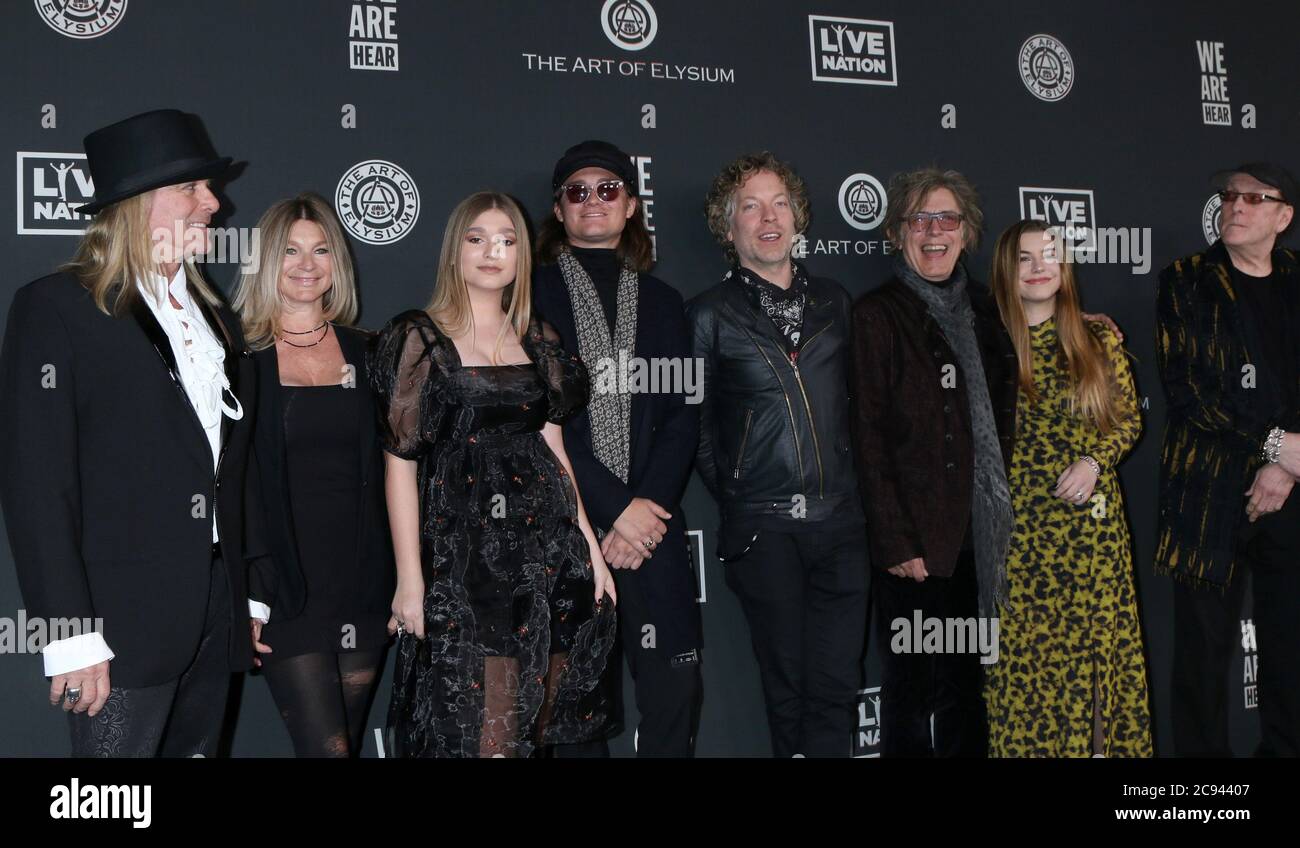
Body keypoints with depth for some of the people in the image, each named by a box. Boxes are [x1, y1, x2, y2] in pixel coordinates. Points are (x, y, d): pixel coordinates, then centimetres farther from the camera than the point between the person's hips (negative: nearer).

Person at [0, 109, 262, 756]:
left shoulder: (217, 319, 15)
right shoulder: (56, 308, -5)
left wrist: (255, 593, 13)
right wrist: (70, 633, -16)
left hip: (216, 623, 6)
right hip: (125, 626, -6)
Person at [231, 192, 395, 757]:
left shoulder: (364, 352, 9)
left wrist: (400, 584, 8)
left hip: (361, 583, 4)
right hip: (285, 586, -4)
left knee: (349, 738, 12)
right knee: (327, 748, -8)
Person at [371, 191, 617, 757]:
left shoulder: (539, 342, 13)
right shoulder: (419, 339, -1)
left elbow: (554, 449, 14)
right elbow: (400, 462, -5)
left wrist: (590, 547, 6)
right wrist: (409, 580, -11)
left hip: (546, 549, 5)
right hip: (462, 556, -4)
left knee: (542, 722, 8)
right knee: (480, 733, -2)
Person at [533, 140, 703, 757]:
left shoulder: (661, 301, 15)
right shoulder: (532, 294, 3)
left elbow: (682, 416, 7)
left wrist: (646, 509, -8)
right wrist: (616, 508, -11)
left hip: (652, 524, 3)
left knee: (674, 694, 1)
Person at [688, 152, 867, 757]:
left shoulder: (835, 303, 12)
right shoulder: (710, 315, 2)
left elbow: (855, 402, 16)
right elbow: (698, 426, 3)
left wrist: (851, 492, 10)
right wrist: (734, 500, 1)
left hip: (841, 520, 3)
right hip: (763, 528, -2)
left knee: (838, 684, 3)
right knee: (787, 686, 7)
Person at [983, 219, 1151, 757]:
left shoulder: (1098, 338, 2)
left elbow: (1129, 418, 8)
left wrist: (1095, 460, -10)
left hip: (1091, 518, 2)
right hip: (1016, 526, -1)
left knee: (1095, 638, 8)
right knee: (1020, 647, 3)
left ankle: (1094, 741, 24)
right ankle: (1025, 743, 18)